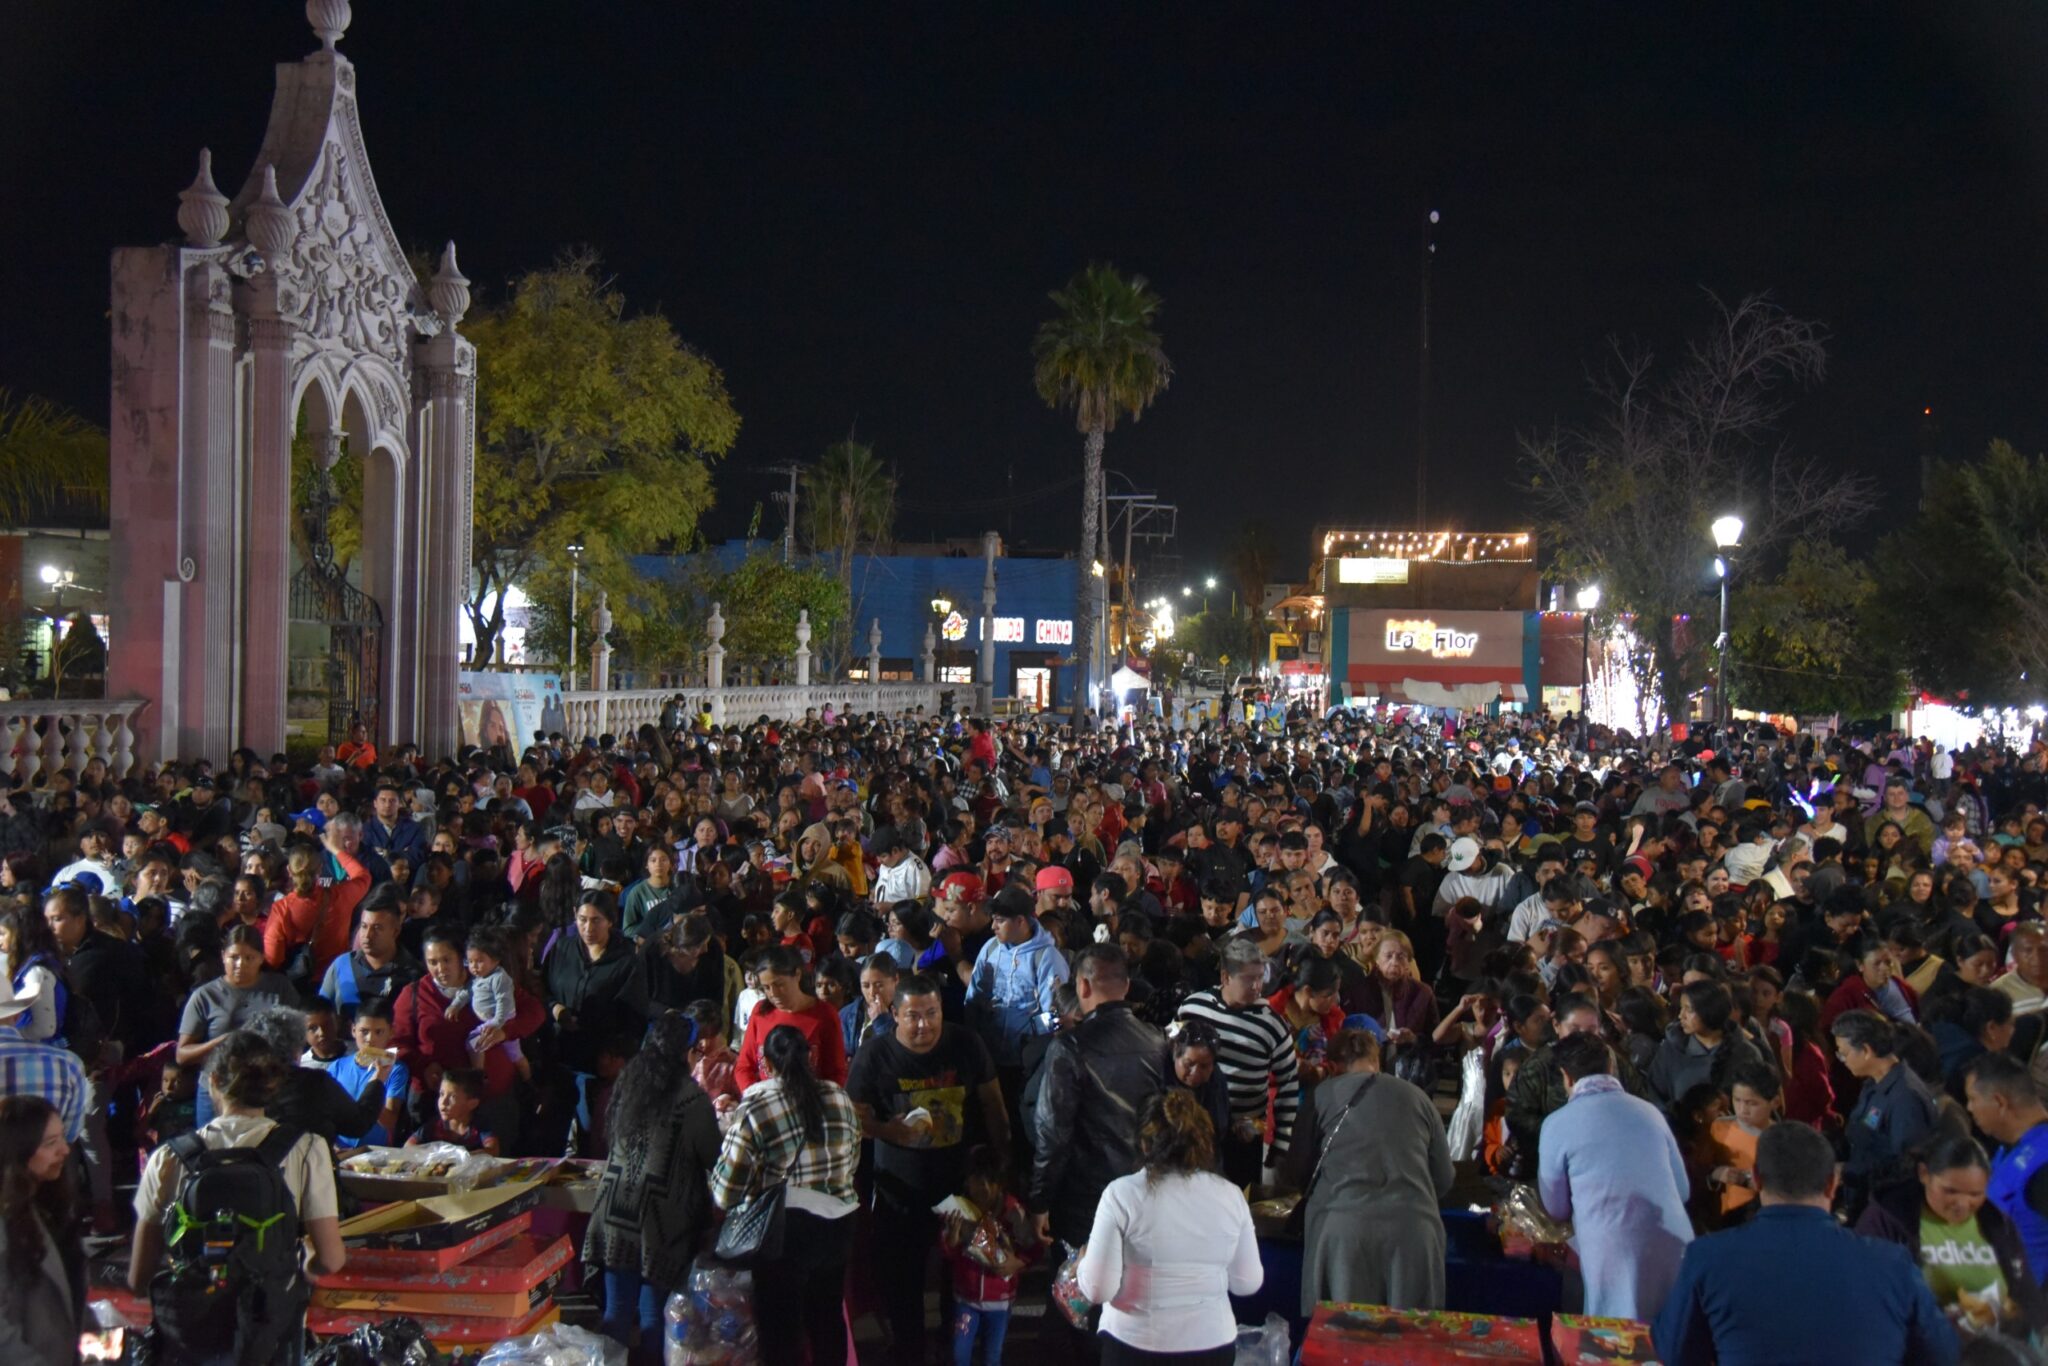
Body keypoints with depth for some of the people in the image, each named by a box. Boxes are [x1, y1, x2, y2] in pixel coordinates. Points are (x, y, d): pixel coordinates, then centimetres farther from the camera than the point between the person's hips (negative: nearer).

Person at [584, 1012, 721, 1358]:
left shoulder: (627, 1081, 4)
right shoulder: (691, 1097, -14)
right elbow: (713, 1158, -4)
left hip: (615, 1212, 5)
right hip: (660, 1218, -5)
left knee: (617, 1310, 11)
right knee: (653, 1314, 6)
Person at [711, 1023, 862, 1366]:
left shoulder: (754, 1107, -13)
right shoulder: (839, 1097, 2)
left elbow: (726, 1190, -13)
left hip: (784, 1231, -4)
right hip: (837, 1225, 5)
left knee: (781, 1327, 9)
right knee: (827, 1317, 21)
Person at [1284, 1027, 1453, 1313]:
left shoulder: (1322, 1095, 12)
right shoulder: (1417, 1096, 17)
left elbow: (1298, 1172, 16)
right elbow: (1444, 1180, 19)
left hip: (1343, 1227, -2)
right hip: (1414, 1225, 2)